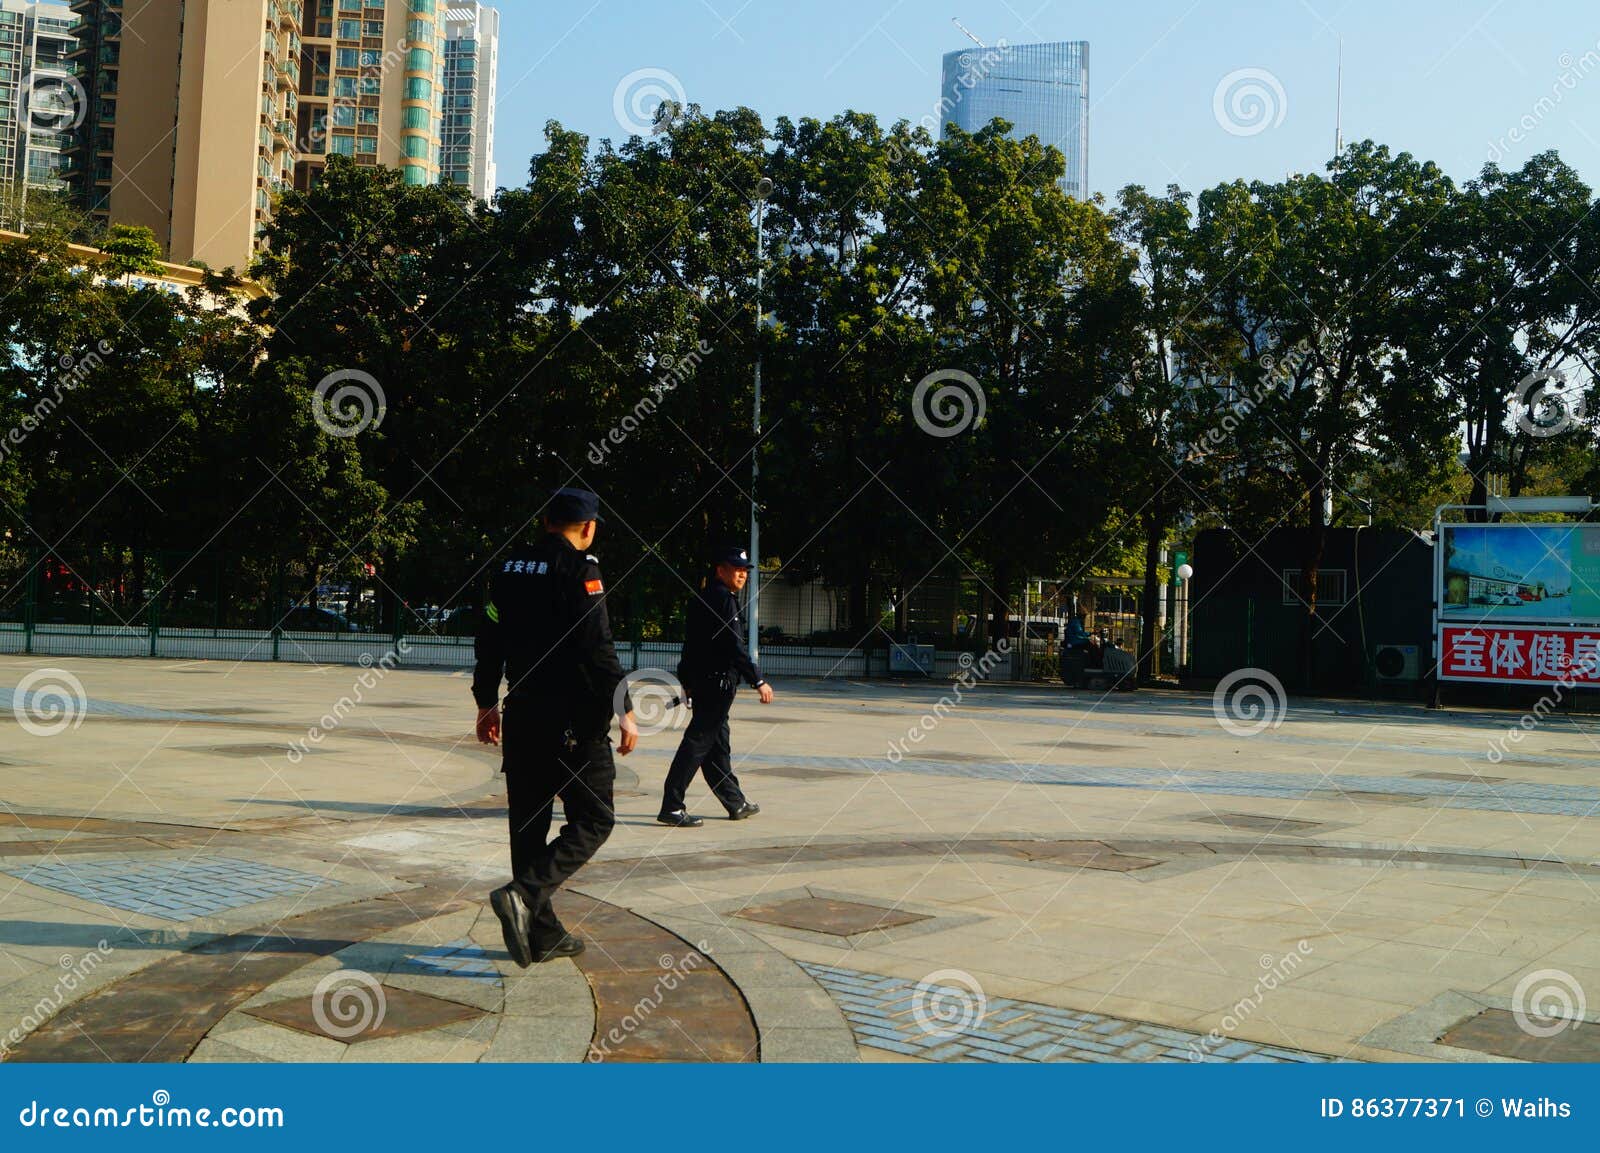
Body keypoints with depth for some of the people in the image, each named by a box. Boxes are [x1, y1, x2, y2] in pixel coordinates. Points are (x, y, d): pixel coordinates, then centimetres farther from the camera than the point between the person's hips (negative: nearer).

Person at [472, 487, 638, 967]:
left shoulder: (510, 568, 11)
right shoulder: (580, 569, -11)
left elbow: (489, 640, 14)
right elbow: (597, 648, -18)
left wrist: (486, 702, 24)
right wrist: (624, 709, -12)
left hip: (522, 716, 7)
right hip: (573, 720, -7)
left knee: (529, 821, 12)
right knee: (594, 819, 3)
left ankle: (543, 934, 18)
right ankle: (523, 895, -15)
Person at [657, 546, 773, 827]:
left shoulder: (703, 598, 16)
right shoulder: (724, 599, -13)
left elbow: (692, 643, 21)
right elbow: (734, 646, -20)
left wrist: (687, 682, 27)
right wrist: (758, 681, -19)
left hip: (701, 680, 10)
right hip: (718, 681, -10)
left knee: (718, 743, 15)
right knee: (698, 742, -8)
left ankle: (736, 803, 27)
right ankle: (672, 807, -7)